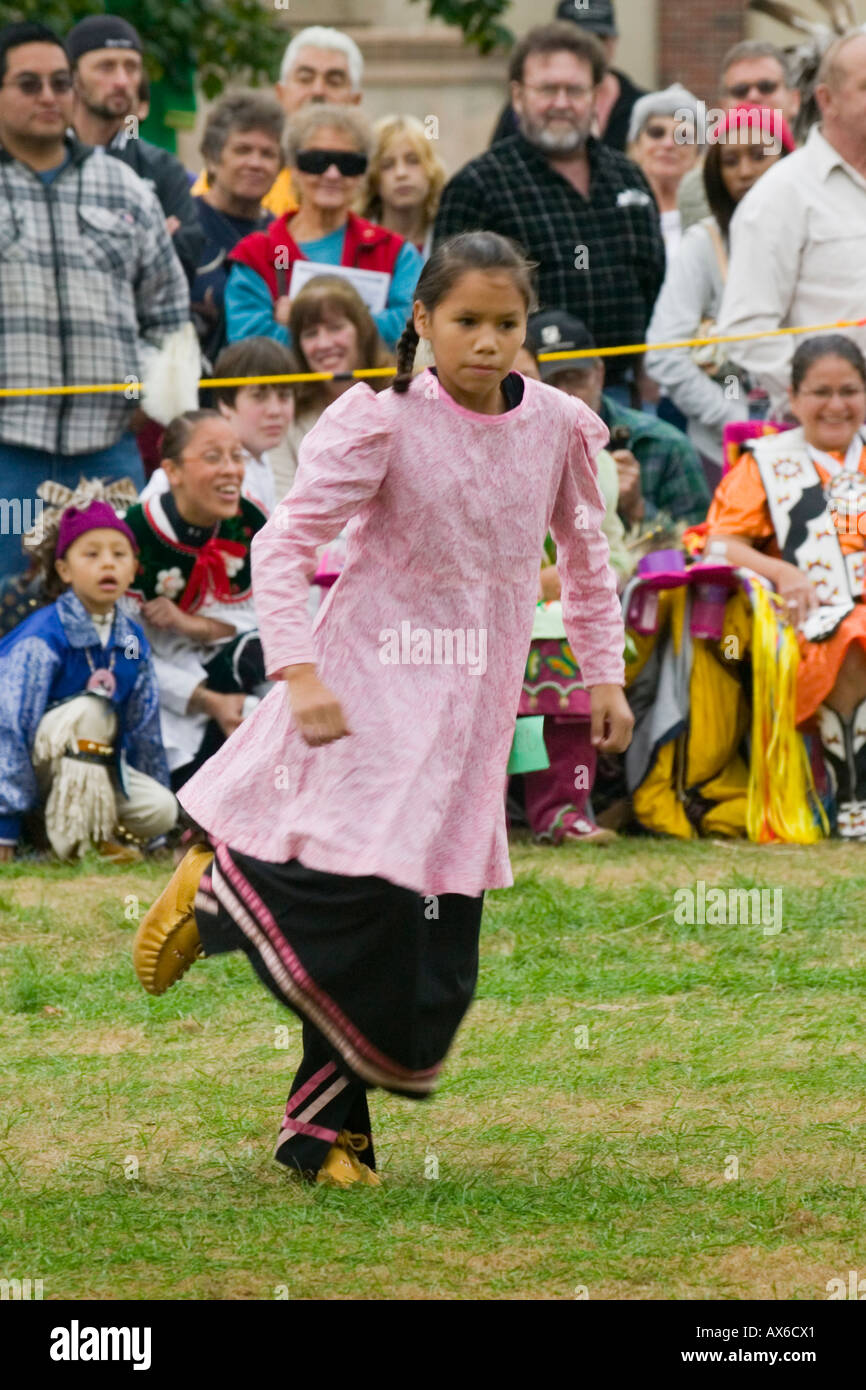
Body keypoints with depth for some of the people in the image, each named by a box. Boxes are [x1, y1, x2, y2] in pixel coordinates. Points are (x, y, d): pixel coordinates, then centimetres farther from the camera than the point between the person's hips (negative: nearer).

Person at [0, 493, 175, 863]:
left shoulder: (133, 641, -1)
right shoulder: (40, 640, -21)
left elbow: (144, 732, 7)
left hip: (99, 766, 6)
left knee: (161, 811, -17)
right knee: (88, 709, -31)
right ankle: (74, 839, -23)